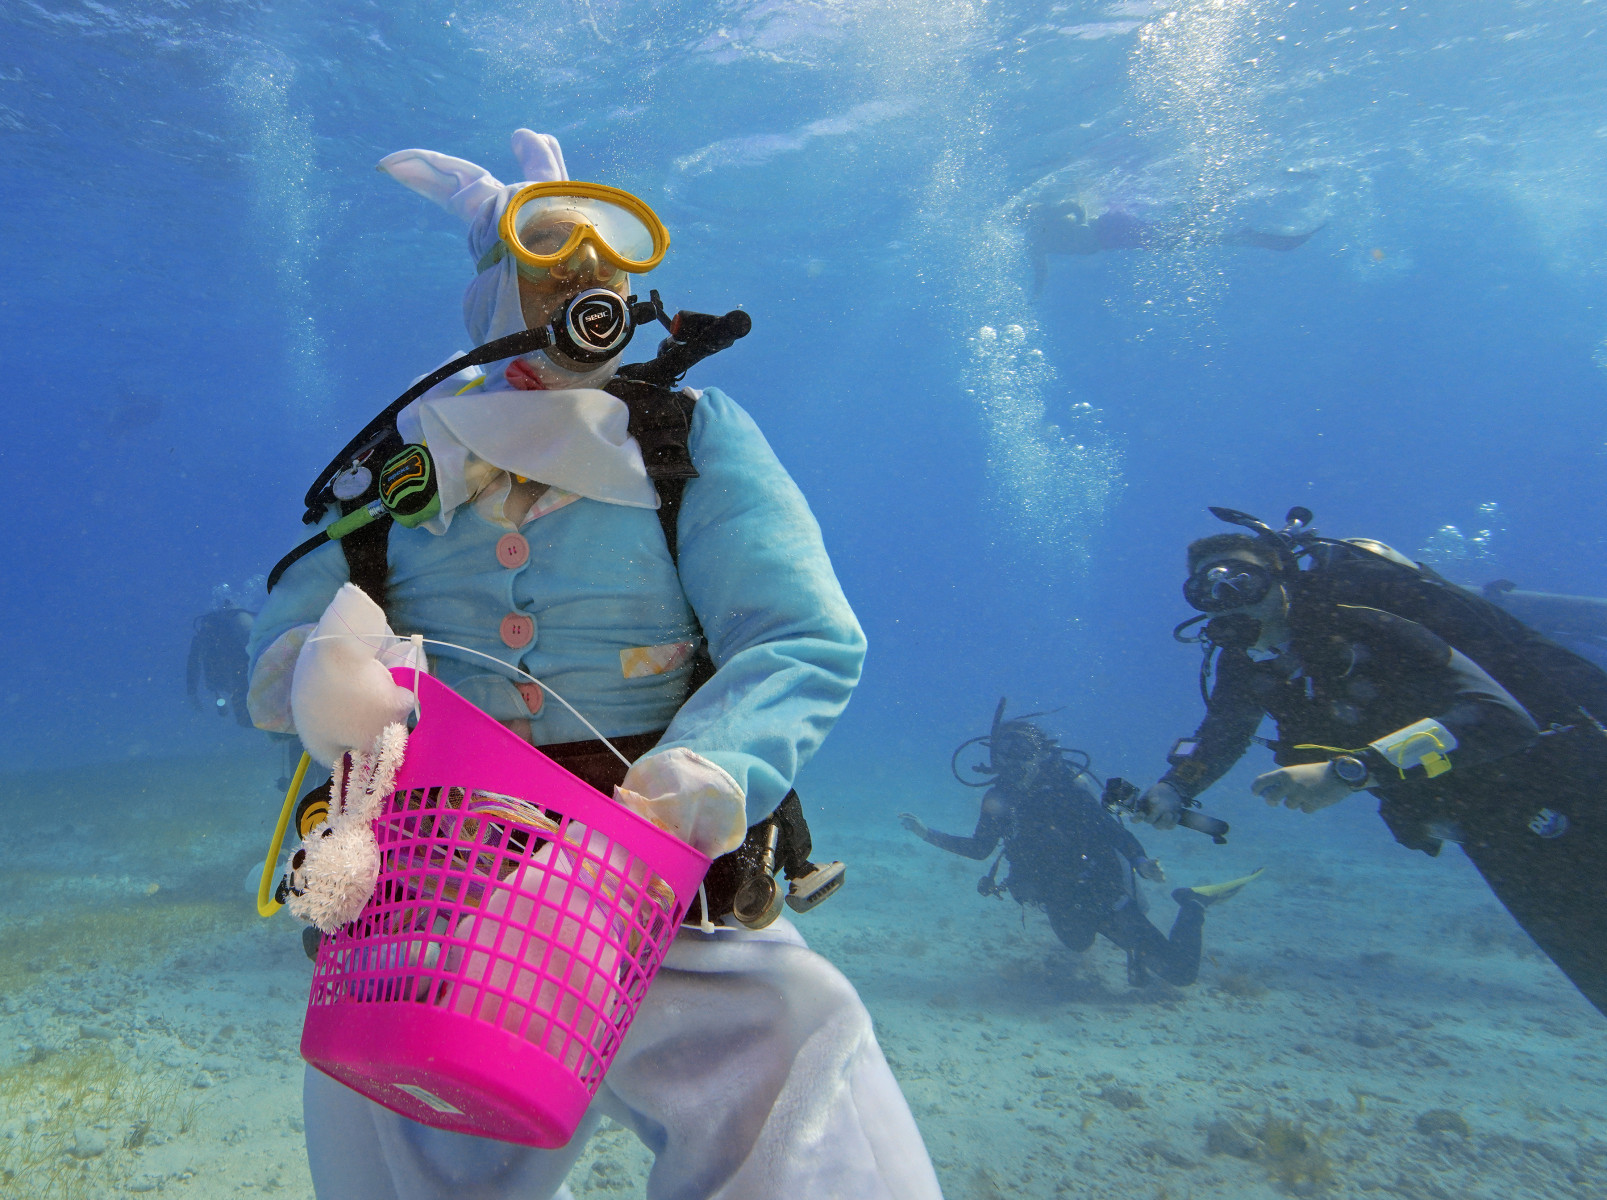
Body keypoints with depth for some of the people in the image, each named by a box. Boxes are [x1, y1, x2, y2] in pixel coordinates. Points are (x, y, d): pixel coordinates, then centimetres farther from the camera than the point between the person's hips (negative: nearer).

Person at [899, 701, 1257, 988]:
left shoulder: (1066, 786, -25)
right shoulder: (997, 799, -8)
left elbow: (1112, 828, -28)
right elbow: (979, 849, 4)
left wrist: (1141, 862, -46)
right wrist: (927, 834, -2)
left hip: (1103, 892, -6)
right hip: (1061, 901, 6)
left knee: (1180, 972, -4)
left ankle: (1192, 904, 20)